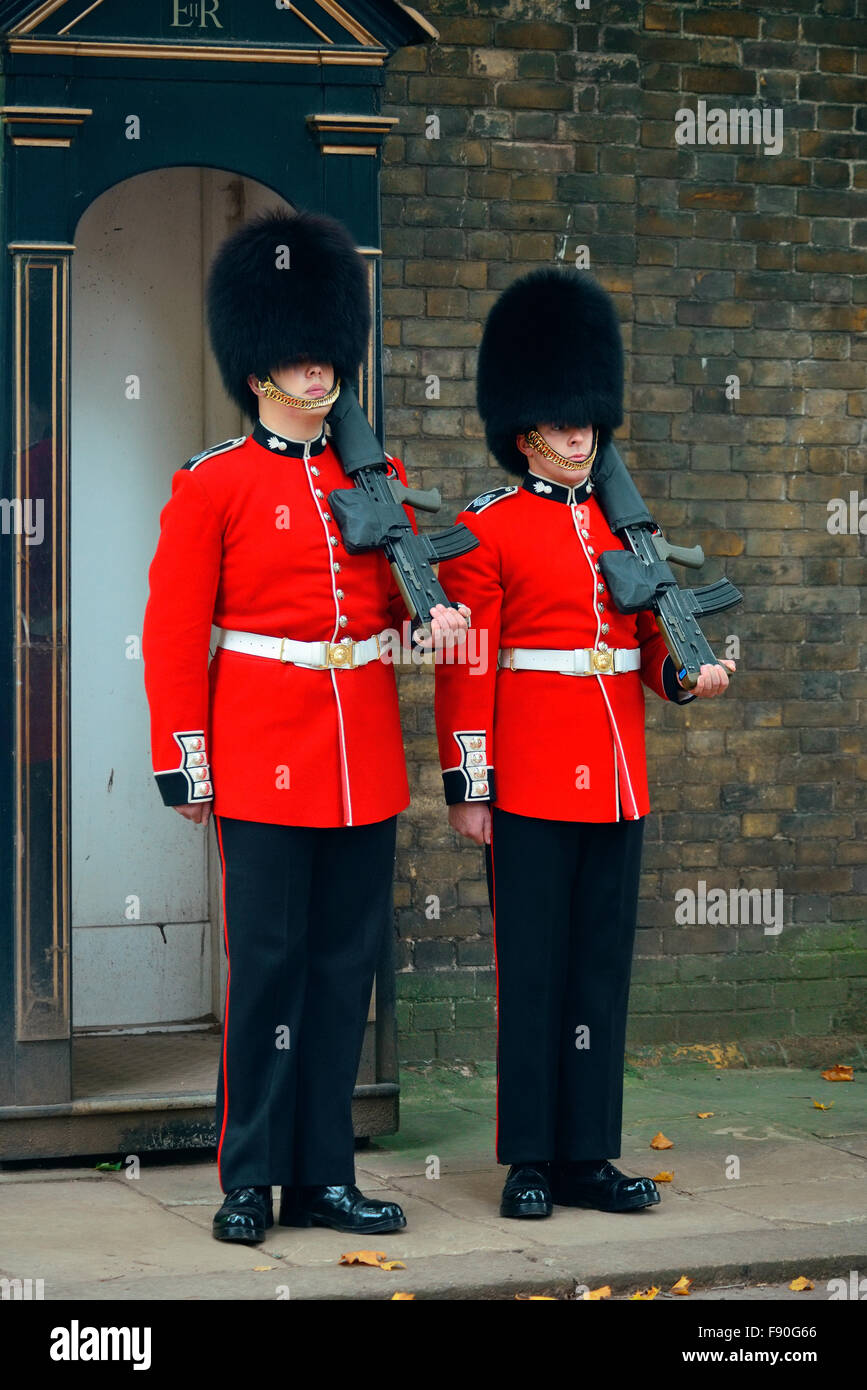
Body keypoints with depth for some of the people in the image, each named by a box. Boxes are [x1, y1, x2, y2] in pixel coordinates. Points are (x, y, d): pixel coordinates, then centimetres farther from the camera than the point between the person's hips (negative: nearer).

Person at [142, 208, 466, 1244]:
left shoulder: (376, 478, 10)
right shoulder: (212, 485, -3)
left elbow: (404, 579, 19)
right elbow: (172, 632, -4)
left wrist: (436, 612, -5)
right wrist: (183, 761, -8)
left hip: (364, 764, 5)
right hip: (264, 762, -5)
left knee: (344, 965, 7)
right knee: (267, 964, -2)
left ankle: (324, 1176, 14)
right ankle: (250, 1180, 6)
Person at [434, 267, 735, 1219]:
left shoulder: (622, 525, 13)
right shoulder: (486, 531, -4)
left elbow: (647, 638, 16)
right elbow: (465, 666, -7)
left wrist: (686, 674, -6)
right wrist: (468, 784, -11)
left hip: (616, 782, 6)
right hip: (531, 782, -6)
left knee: (603, 969, 8)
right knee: (532, 970, -1)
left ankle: (587, 1156, 14)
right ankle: (529, 1163, 7)